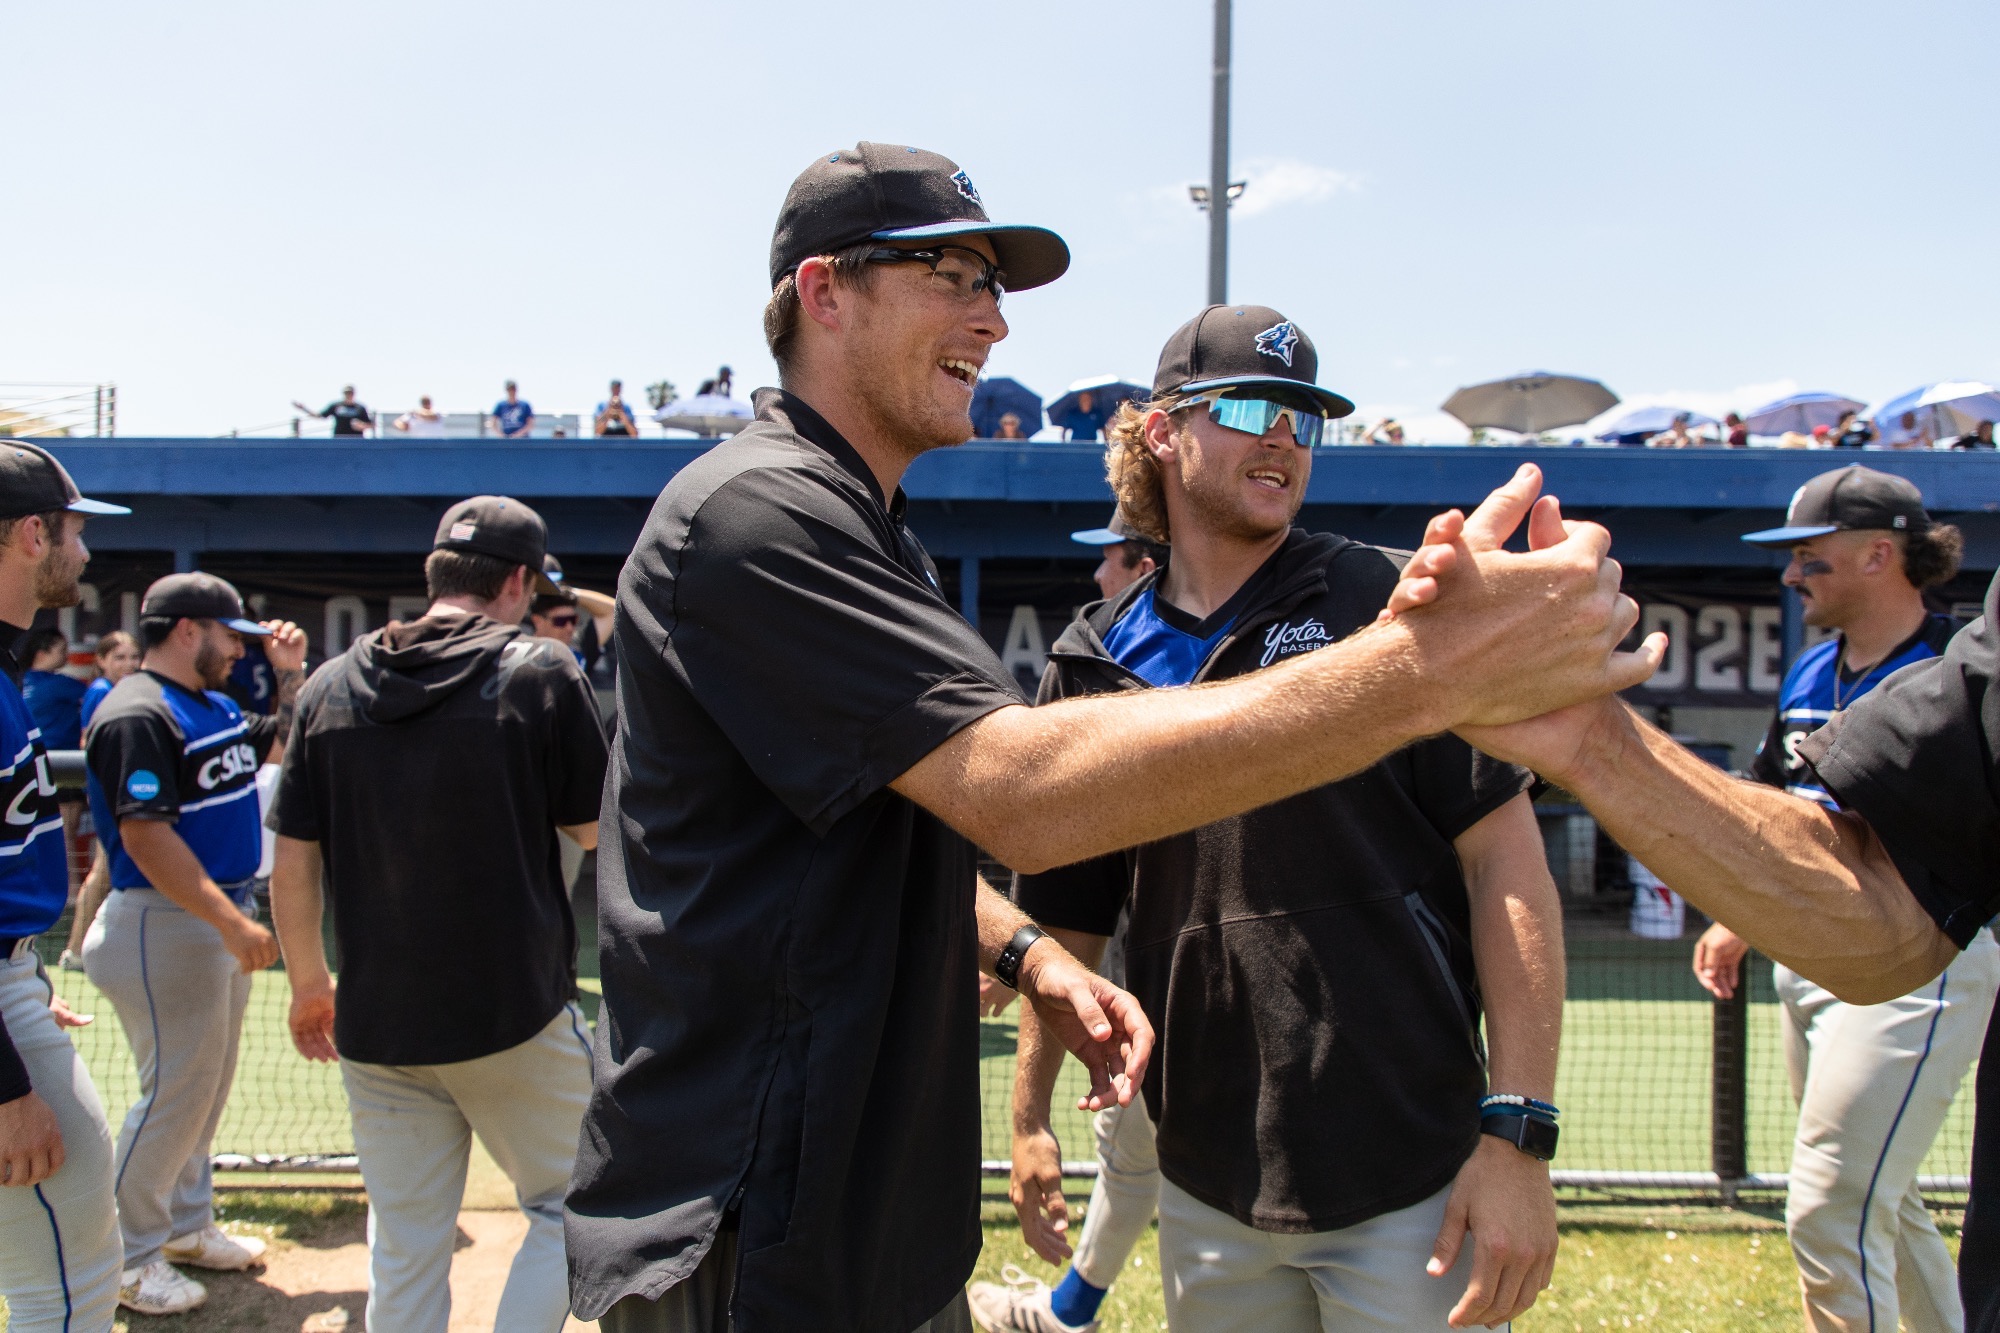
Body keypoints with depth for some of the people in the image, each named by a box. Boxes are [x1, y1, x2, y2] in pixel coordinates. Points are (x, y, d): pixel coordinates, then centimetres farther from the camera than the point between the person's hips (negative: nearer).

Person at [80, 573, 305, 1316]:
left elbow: (286, 743, 26)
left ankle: (187, 1226, 34)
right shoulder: (138, 714, -19)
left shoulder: (214, 706, 11)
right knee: (176, 1090, -3)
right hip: (167, 924, -10)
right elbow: (146, 836, -26)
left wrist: (292, 675, 9)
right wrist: (234, 924, -29)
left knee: (209, 1084, 19)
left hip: (220, 916, 10)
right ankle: (130, 1257, 13)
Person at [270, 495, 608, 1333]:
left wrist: (309, 983, 17)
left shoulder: (330, 686, 4)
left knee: (404, 1256, 14)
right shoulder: (540, 672, -8)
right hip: (514, 1013, -4)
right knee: (566, 1208, 13)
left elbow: (291, 865, 5)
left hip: (373, 1022, 4)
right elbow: (593, 829, -2)